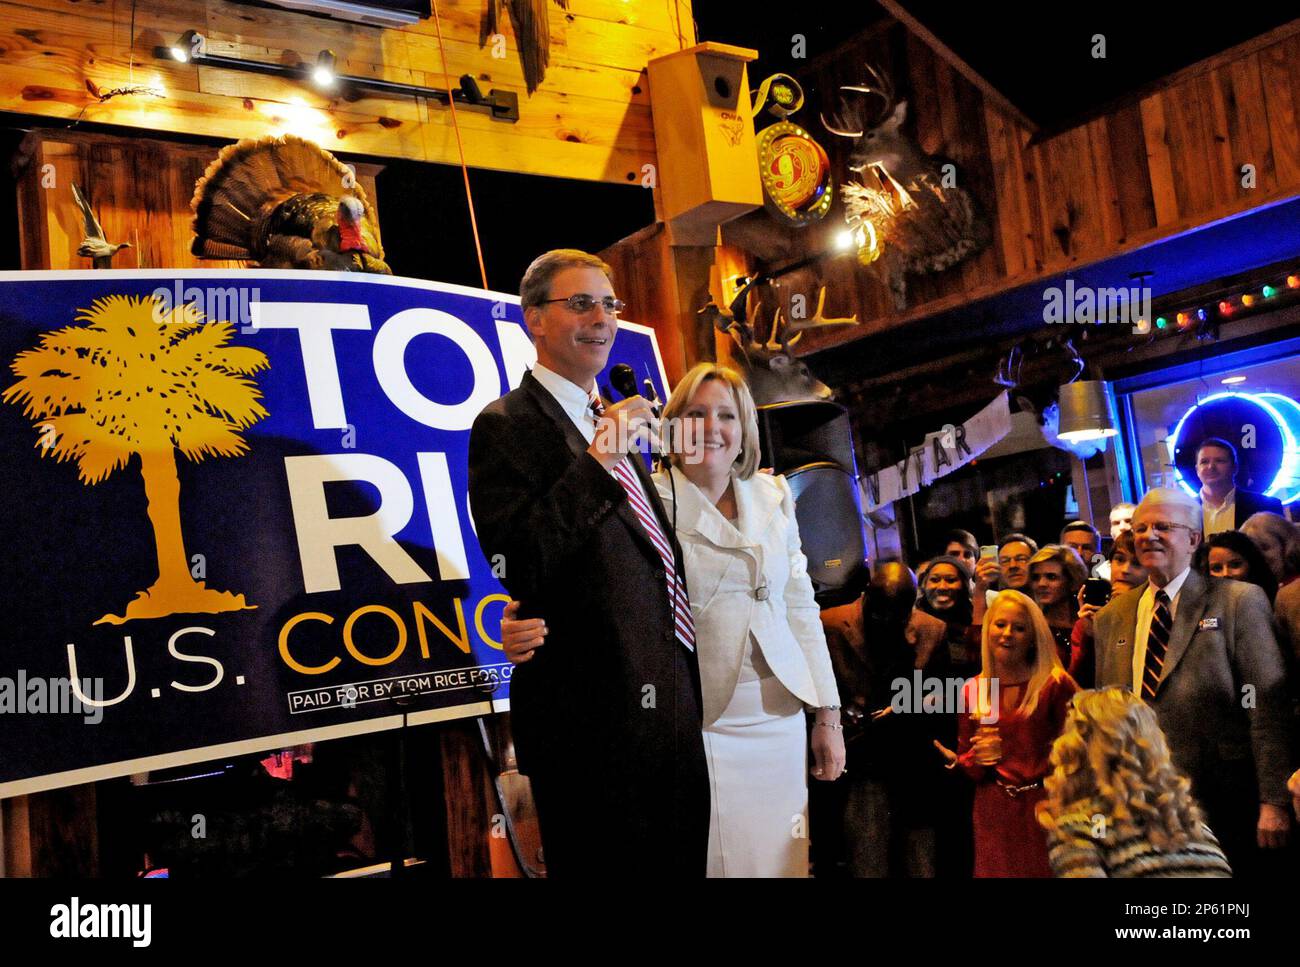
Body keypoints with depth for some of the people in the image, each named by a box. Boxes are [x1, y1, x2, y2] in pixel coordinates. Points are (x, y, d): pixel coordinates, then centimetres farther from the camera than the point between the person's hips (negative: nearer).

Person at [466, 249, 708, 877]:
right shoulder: (504, 426, -9)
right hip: (598, 720, -8)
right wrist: (598, 461, -24)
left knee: (679, 864, 17)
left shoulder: (613, 425, 18)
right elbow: (519, 563, -22)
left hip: (668, 707, 9)